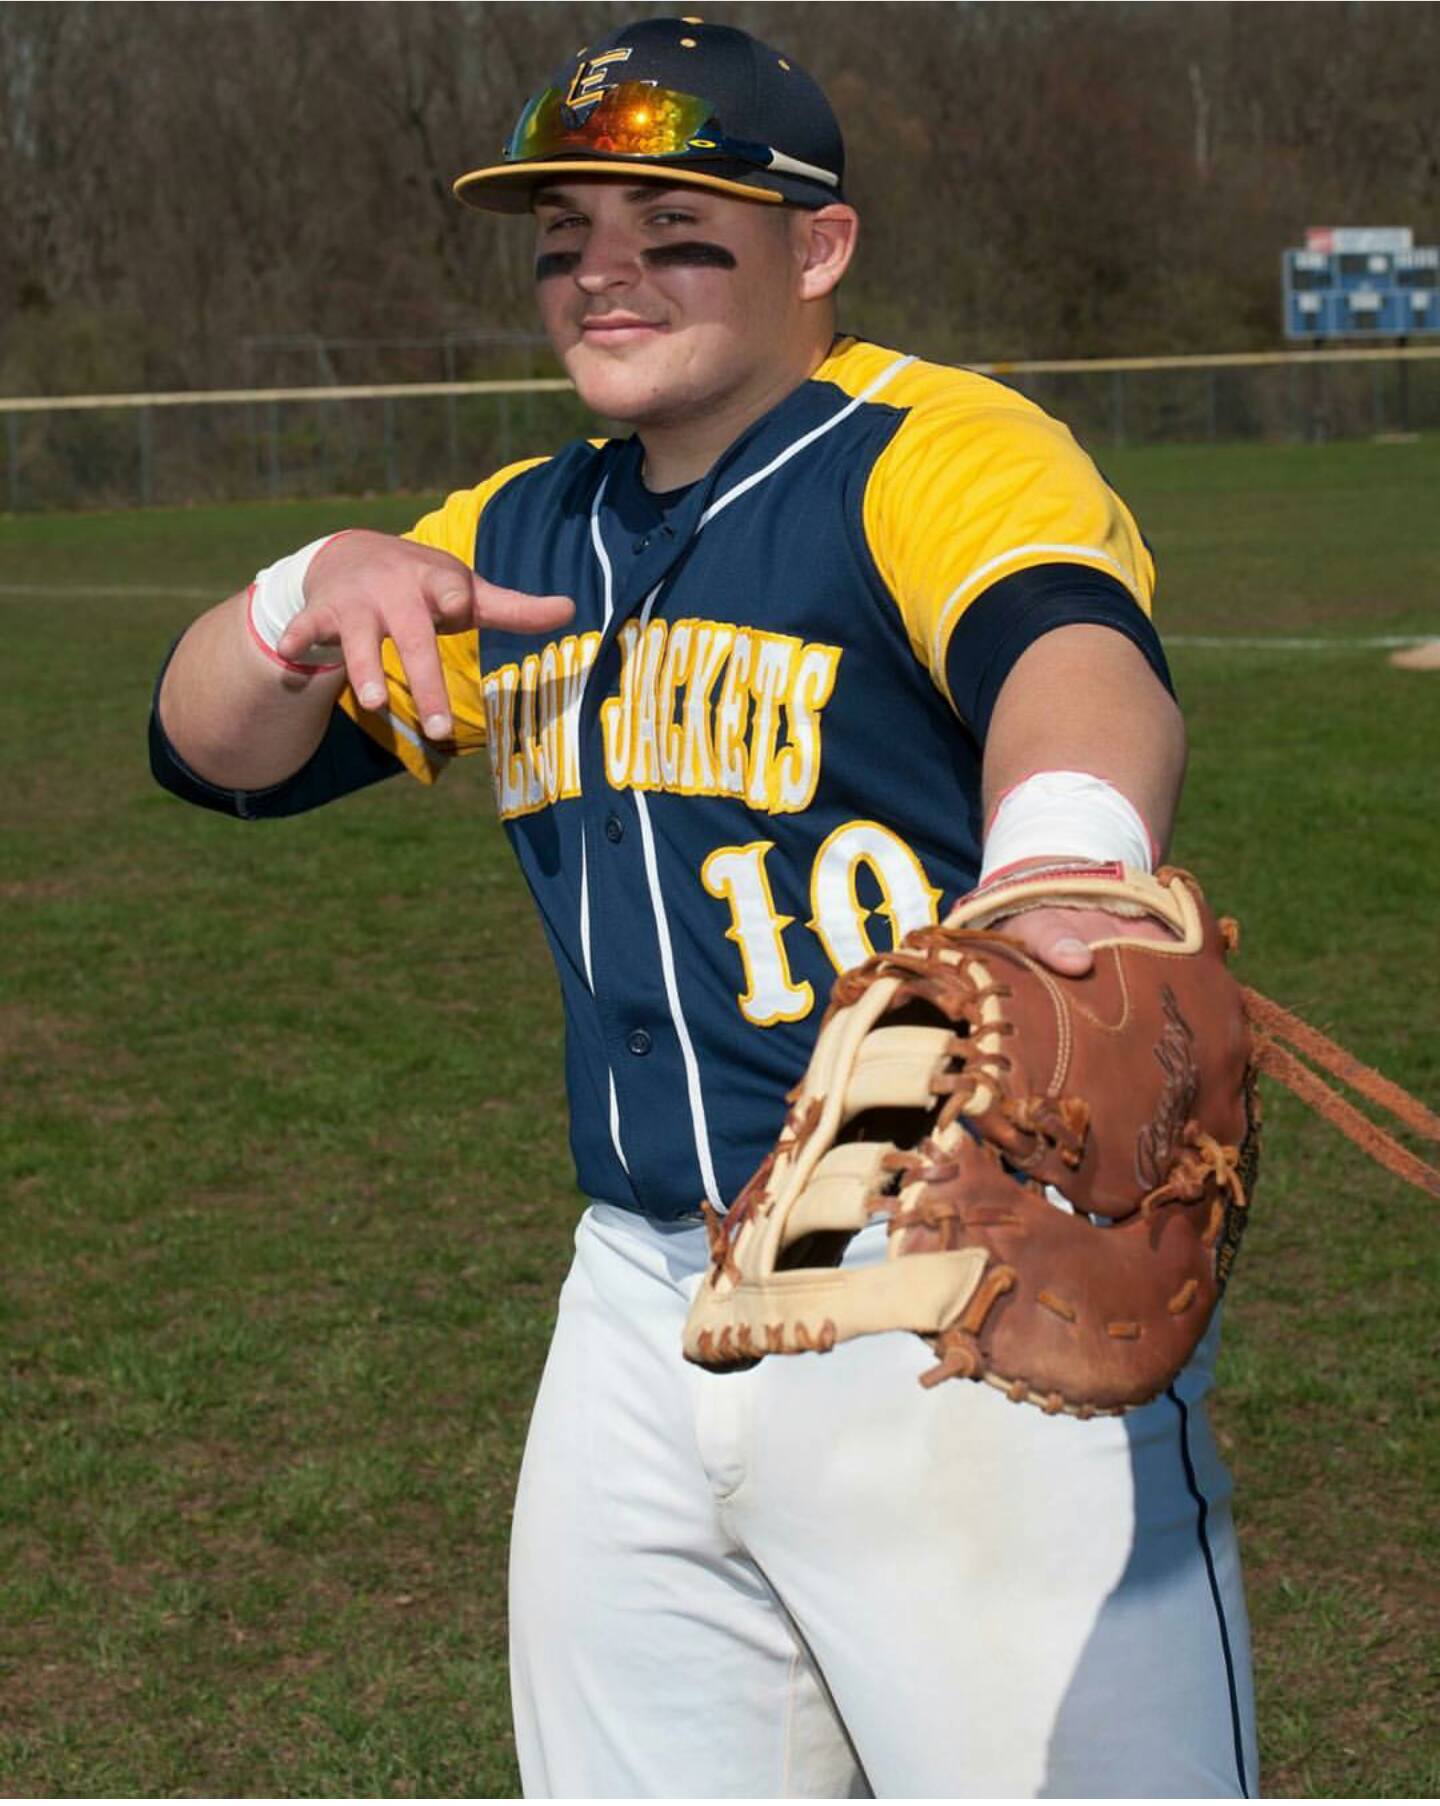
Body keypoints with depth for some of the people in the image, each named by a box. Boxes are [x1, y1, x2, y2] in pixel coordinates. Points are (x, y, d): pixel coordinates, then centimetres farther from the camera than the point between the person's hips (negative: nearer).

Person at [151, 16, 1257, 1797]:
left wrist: (1057, 874, -55)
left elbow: (1077, 653, -31)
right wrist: (314, 590, -11)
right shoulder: (520, 539, 14)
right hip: (647, 1313, 7)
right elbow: (213, 750, 12)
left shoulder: (942, 453, -10)